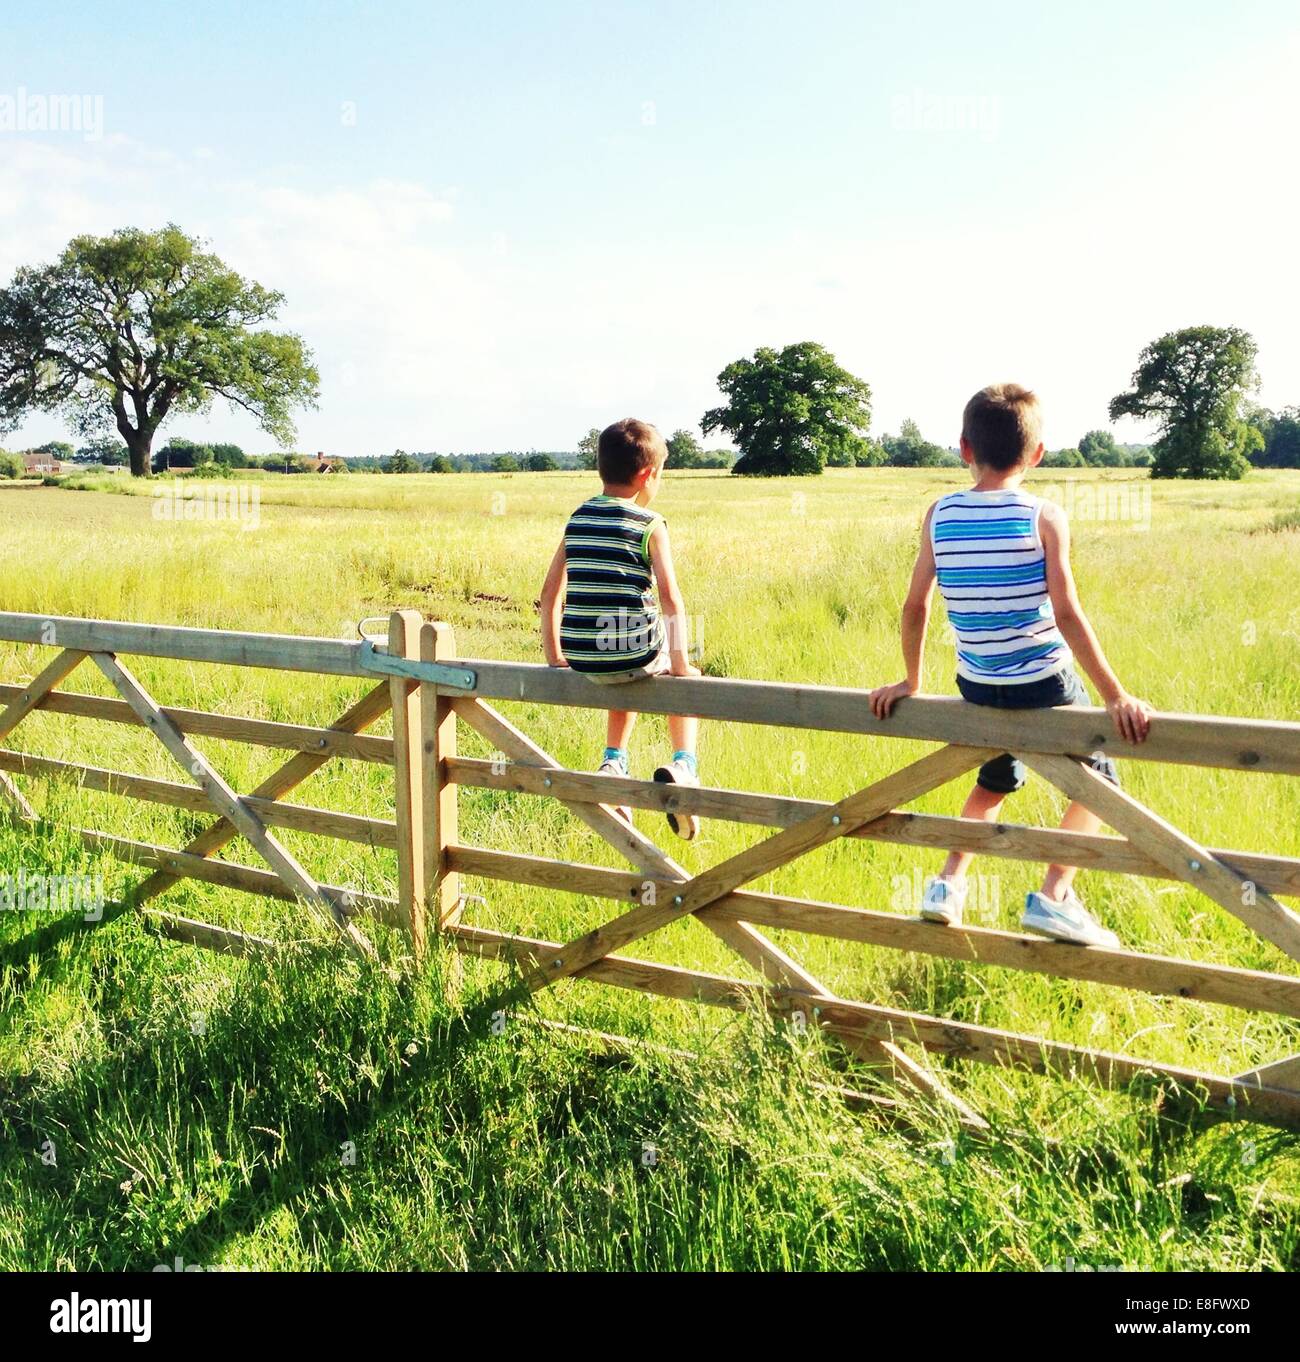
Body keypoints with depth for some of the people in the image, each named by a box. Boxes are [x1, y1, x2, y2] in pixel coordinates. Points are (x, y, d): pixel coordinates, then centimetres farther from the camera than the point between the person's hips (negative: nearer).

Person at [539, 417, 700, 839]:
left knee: (623, 682, 39)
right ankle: (684, 764, 8)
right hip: (635, 653, -4)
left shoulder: (577, 519, 9)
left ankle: (614, 764, 26)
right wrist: (679, 662, -8)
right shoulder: (650, 524, -5)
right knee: (683, 677, 28)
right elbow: (670, 598, -13)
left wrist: (554, 657, 19)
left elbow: (550, 592, 11)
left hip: (582, 661, 5)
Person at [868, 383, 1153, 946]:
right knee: (1098, 778, 19)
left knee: (997, 779, 31)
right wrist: (1115, 696, -15)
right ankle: (1054, 895, 7)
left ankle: (948, 882, 19)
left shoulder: (940, 514, -3)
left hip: (977, 687, 4)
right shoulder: (1044, 516, -13)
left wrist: (910, 682, 12)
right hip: (1044, 684, -4)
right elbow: (1067, 615, -18)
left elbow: (915, 606, -1)